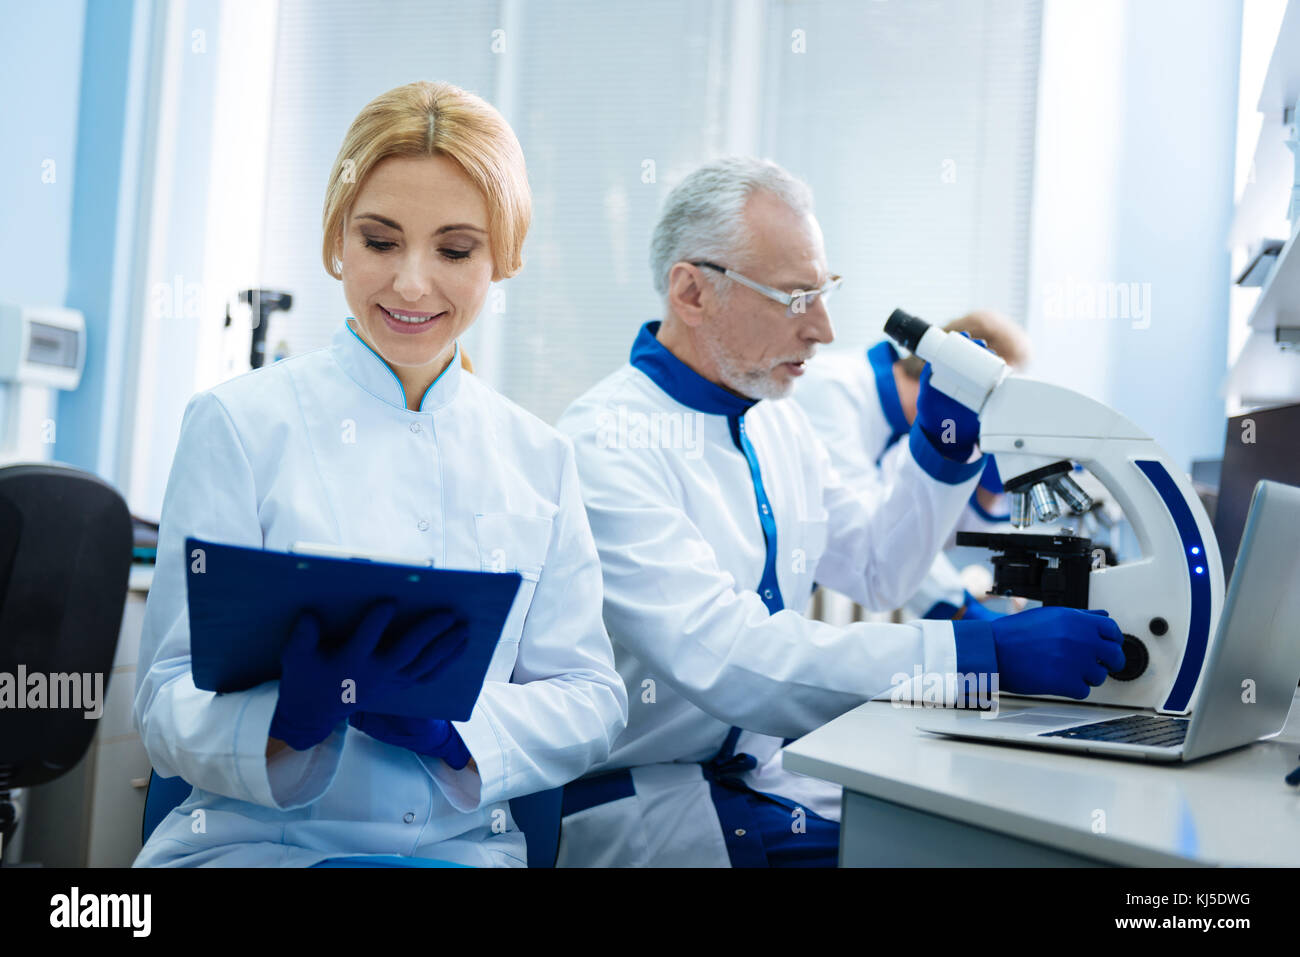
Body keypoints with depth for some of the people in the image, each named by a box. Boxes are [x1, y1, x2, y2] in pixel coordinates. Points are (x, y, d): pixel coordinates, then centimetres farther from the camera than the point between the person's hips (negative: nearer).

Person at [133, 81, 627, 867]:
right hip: (252, 841, -2)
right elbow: (170, 712, -3)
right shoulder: (239, 424, 0)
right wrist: (297, 709, -24)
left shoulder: (540, 458, 11)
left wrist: (451, 724, -13)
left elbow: (591, 698, 6)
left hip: (468, 847, 3)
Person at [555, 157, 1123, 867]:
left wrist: (943, 436, 5)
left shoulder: (772, 420, 9)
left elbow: (876, 570, 21)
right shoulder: (604, 444, -19)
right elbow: (724, 655, -30)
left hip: (761, 771, 8)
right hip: (638, 799, -7)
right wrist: (981, 654, -34)